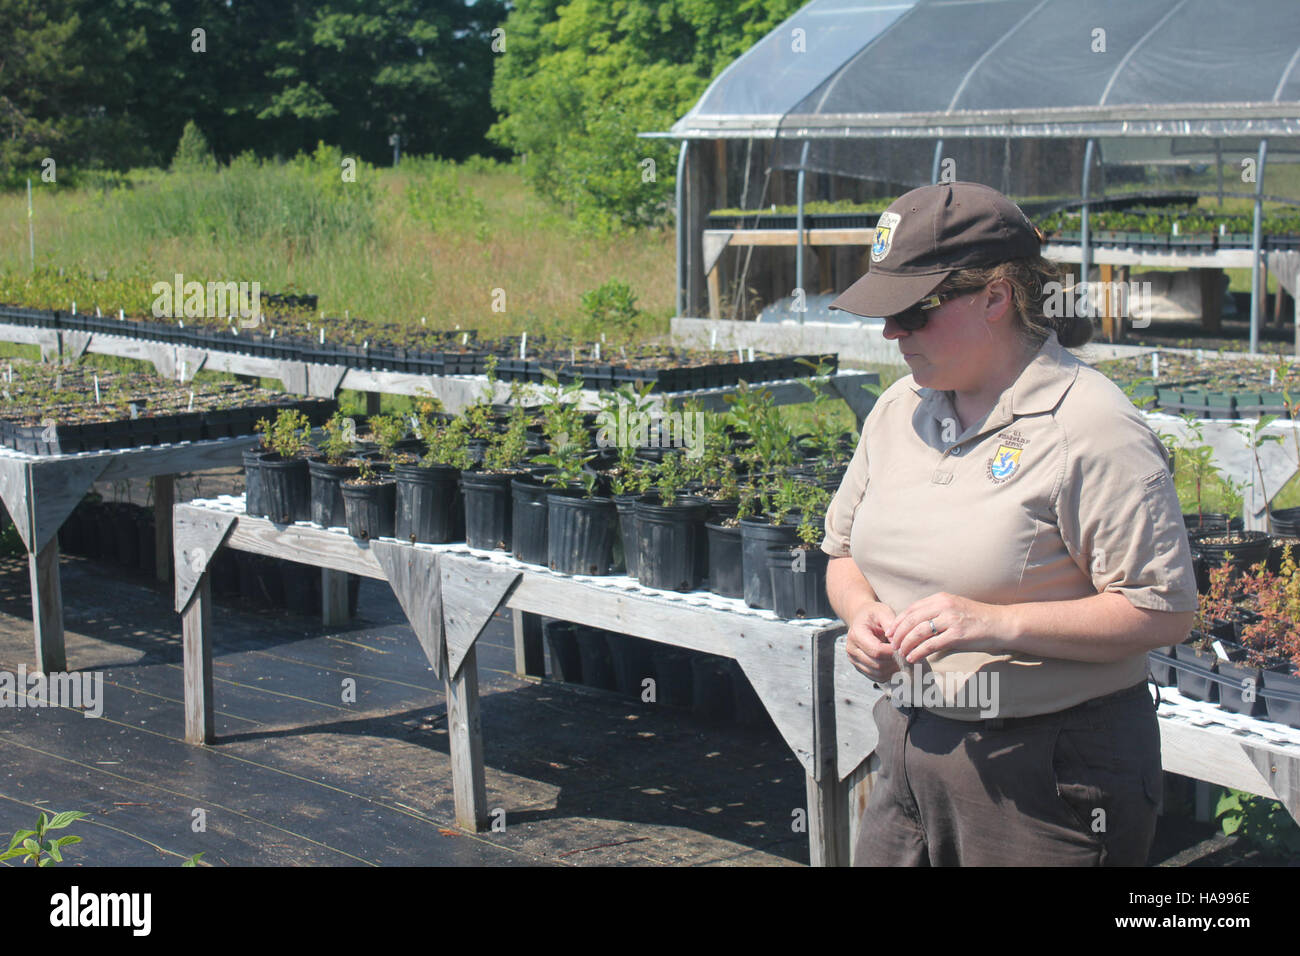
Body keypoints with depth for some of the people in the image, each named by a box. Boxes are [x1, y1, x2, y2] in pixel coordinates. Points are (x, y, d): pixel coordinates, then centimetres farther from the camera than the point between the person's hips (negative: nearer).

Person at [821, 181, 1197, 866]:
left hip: (1053, 773, -6)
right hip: (909, 751, 6)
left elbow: (1164, 610, -17)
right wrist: (862, 614, -4)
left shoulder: (1089, 426, -14)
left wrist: (995, 624, -24)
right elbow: (845, 552, 19)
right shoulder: (899, 408, 7)